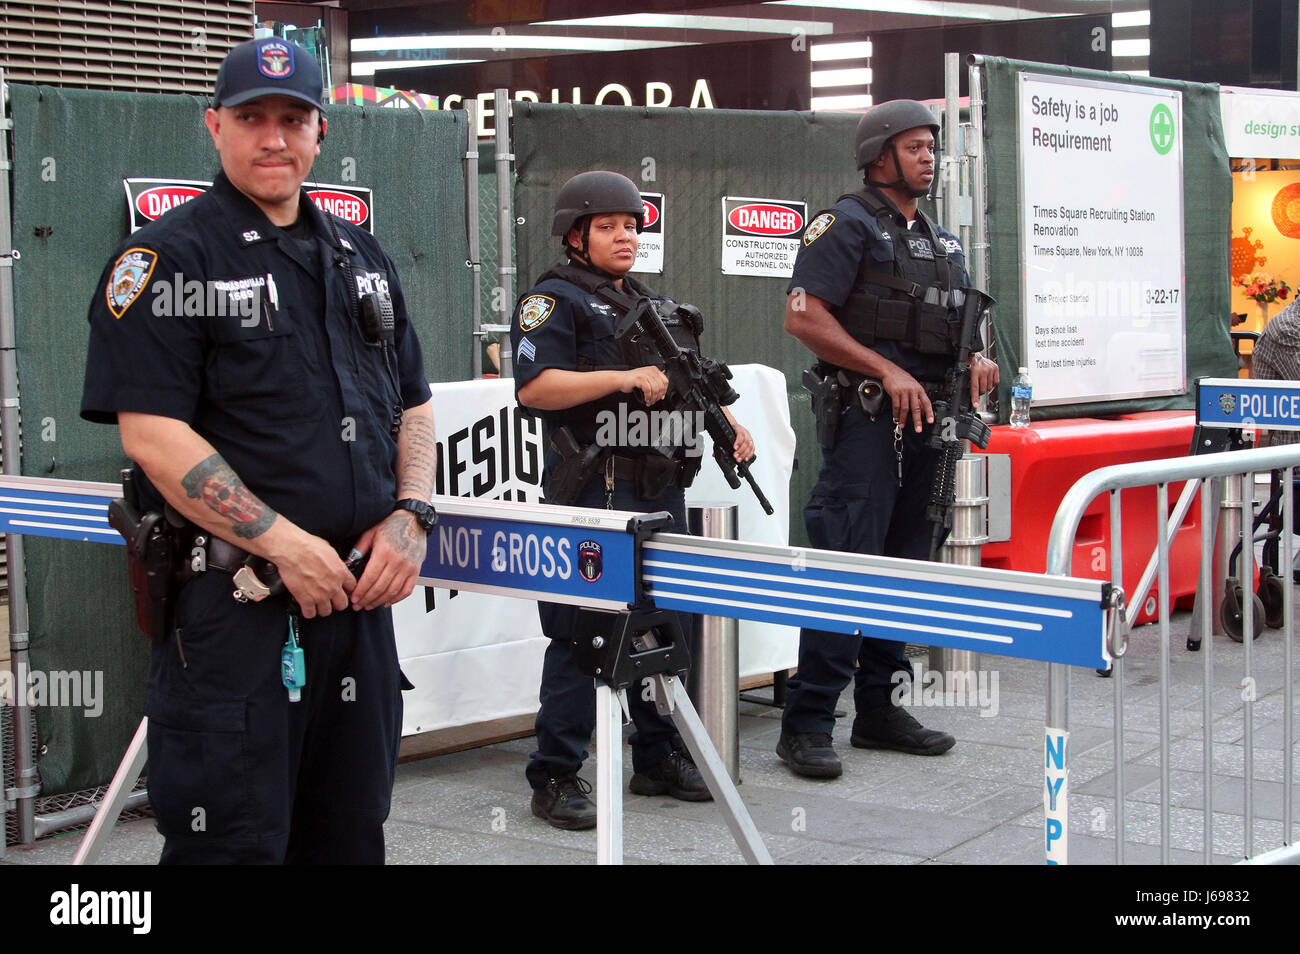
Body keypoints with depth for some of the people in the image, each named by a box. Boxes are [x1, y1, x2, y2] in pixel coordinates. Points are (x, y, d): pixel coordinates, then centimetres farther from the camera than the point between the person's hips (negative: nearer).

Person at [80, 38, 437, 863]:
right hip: (231, 603, -6)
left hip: (357, 593, 6)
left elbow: (413, 407, 20)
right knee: (233, 841, -3)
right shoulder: (167, 259, -4)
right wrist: (286, 544, -16)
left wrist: (409, 517, 1)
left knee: (350, 833, 14)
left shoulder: (361, 258, 17)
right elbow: (153, 434, -13)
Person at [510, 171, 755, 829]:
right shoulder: (554, 300, -3)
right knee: (583, 631, -6)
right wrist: (625, 379, -20)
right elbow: (535, 387, -15)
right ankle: (555, 777, 1)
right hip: (593, 493, -8)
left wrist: (730, 425, 10)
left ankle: (659, 759, 26)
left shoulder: (657, 305, 21)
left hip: (661, 490, 8)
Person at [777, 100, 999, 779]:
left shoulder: (940, 240, 20)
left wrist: (978, 359, 4)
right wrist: (888, 371, -19)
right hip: (865, 417, -8)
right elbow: (804, 316, -15)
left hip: (924, 418, 8)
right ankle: (806, 724, -8)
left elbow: (962, 322, 28)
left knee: (904, 565, 12)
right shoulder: (847, 226, -5)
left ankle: (879, 708, 21)